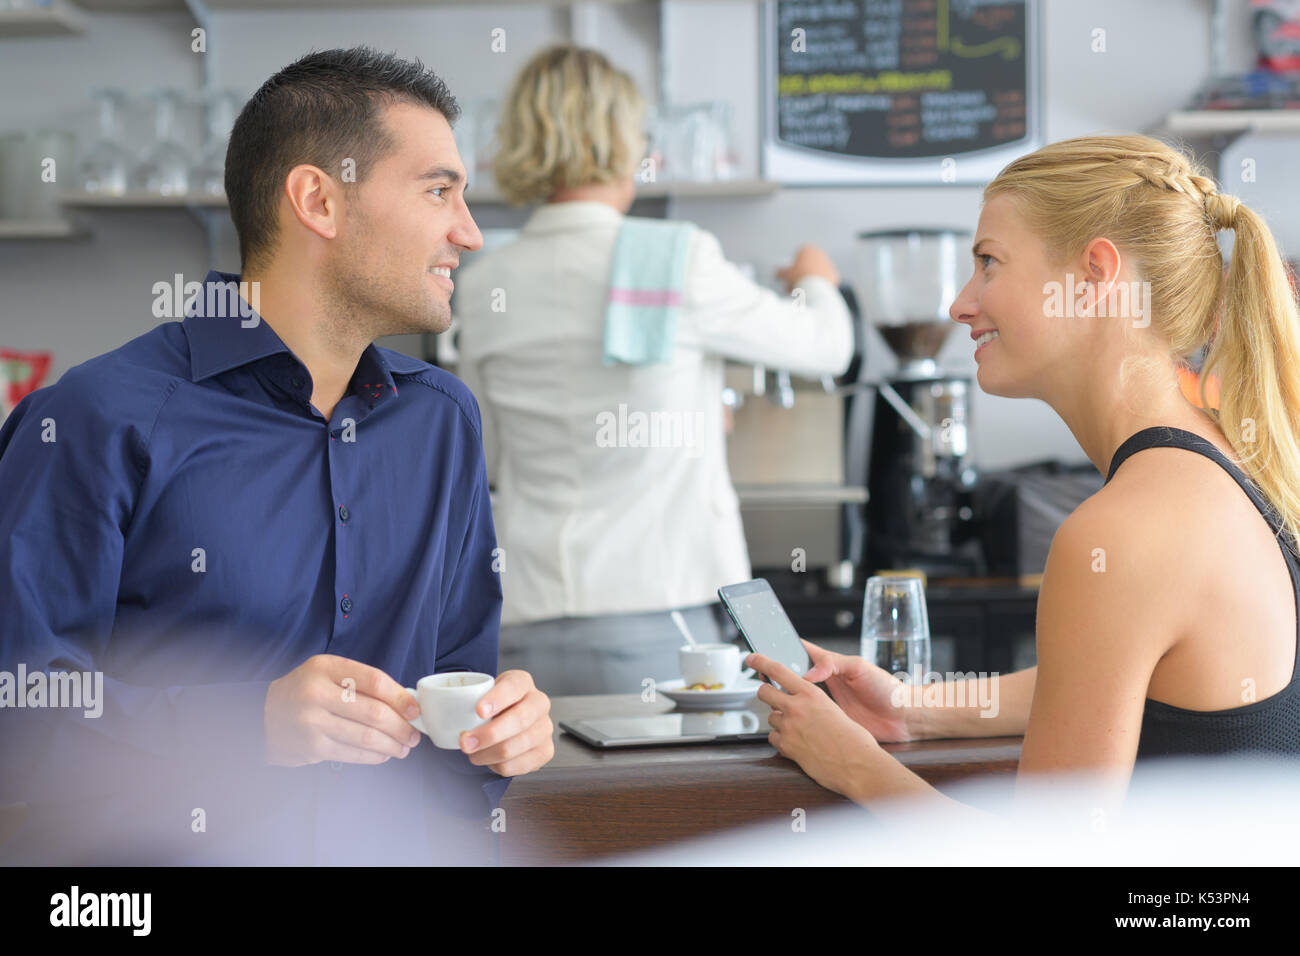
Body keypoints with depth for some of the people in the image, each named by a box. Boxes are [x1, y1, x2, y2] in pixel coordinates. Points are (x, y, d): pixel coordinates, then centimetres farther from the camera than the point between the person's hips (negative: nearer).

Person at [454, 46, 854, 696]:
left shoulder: (483, 289, 4)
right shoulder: (678, 260, -7)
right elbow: (826, 345, 7)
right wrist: (816, 283, 31)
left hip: (531, 624, 4)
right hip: (651, 618, -3)